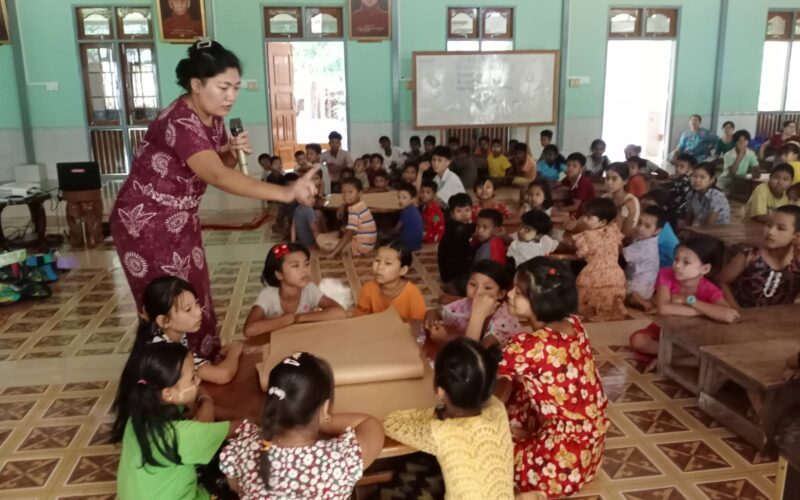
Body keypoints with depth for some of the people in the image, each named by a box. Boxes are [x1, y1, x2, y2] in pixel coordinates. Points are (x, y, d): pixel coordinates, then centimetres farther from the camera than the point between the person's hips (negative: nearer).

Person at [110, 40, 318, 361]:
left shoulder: (213, 118, -2)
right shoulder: (179, 123, -29)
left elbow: (218, 166, 11)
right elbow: (217, 177, -43)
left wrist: (233, 153, -13)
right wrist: (286, 192, -53)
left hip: (181, 221, 8)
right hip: (145, 223, -8)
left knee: (195, 300, 13)